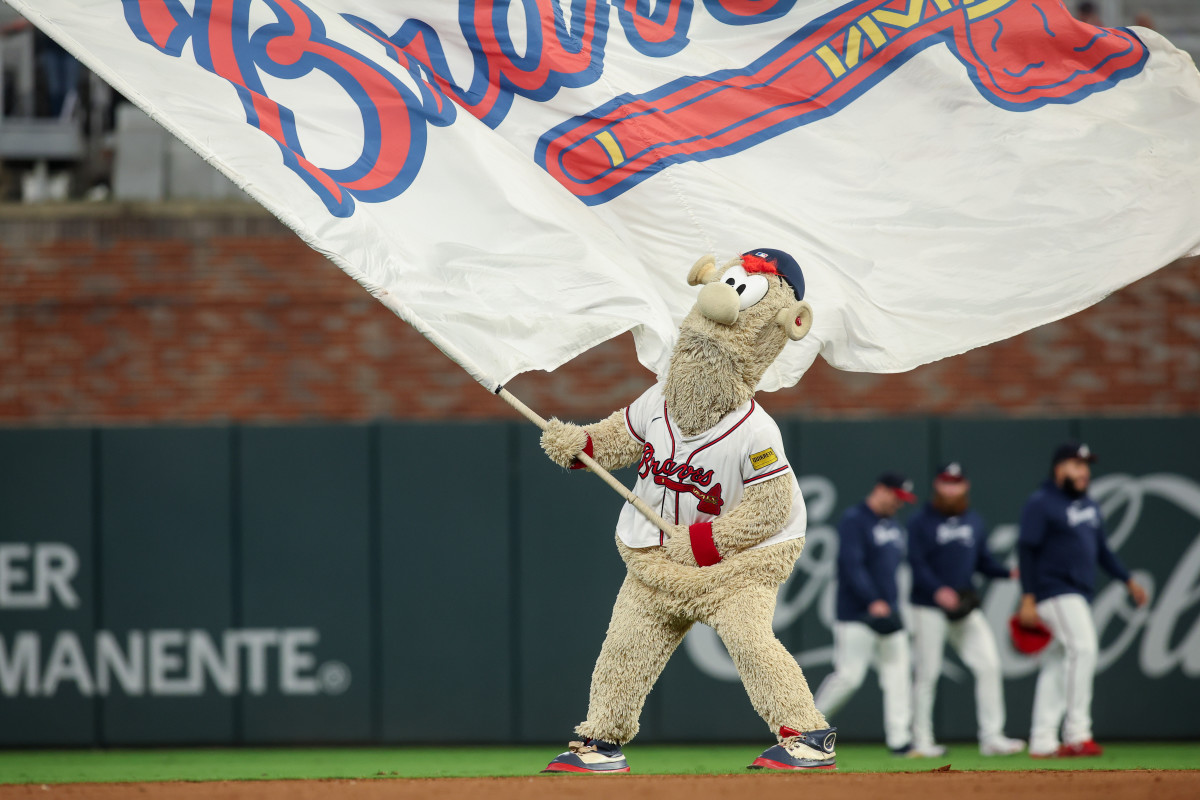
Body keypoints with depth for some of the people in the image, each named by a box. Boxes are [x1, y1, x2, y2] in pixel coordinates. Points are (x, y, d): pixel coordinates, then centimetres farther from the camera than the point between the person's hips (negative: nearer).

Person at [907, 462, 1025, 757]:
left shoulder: (974, 521, 15)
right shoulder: (922, 522, -3)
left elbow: (983, 562, 18)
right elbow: (917, 564, -12)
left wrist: (1009, 572, -2)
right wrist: (938, 590, -29)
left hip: (965, 608, 5)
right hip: (929, 608, -5)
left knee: (988, 664, -6)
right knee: (926, 674, -1)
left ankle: (992, 737, -3)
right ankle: (921, 741, 8)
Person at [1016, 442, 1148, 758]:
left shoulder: (1089, 506, 18)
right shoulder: (1040, 504, -8)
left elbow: (1101, 550, 25)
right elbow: (1027, 551, -12)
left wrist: (1128, 580, 18)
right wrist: (1028, 599, -18)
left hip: (1078, 595, 9)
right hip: (1054, 591, -9)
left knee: (1056, 664, 9)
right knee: (1082, 648, -20)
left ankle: (1042, 742, 10)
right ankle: (1077, 733, -21)